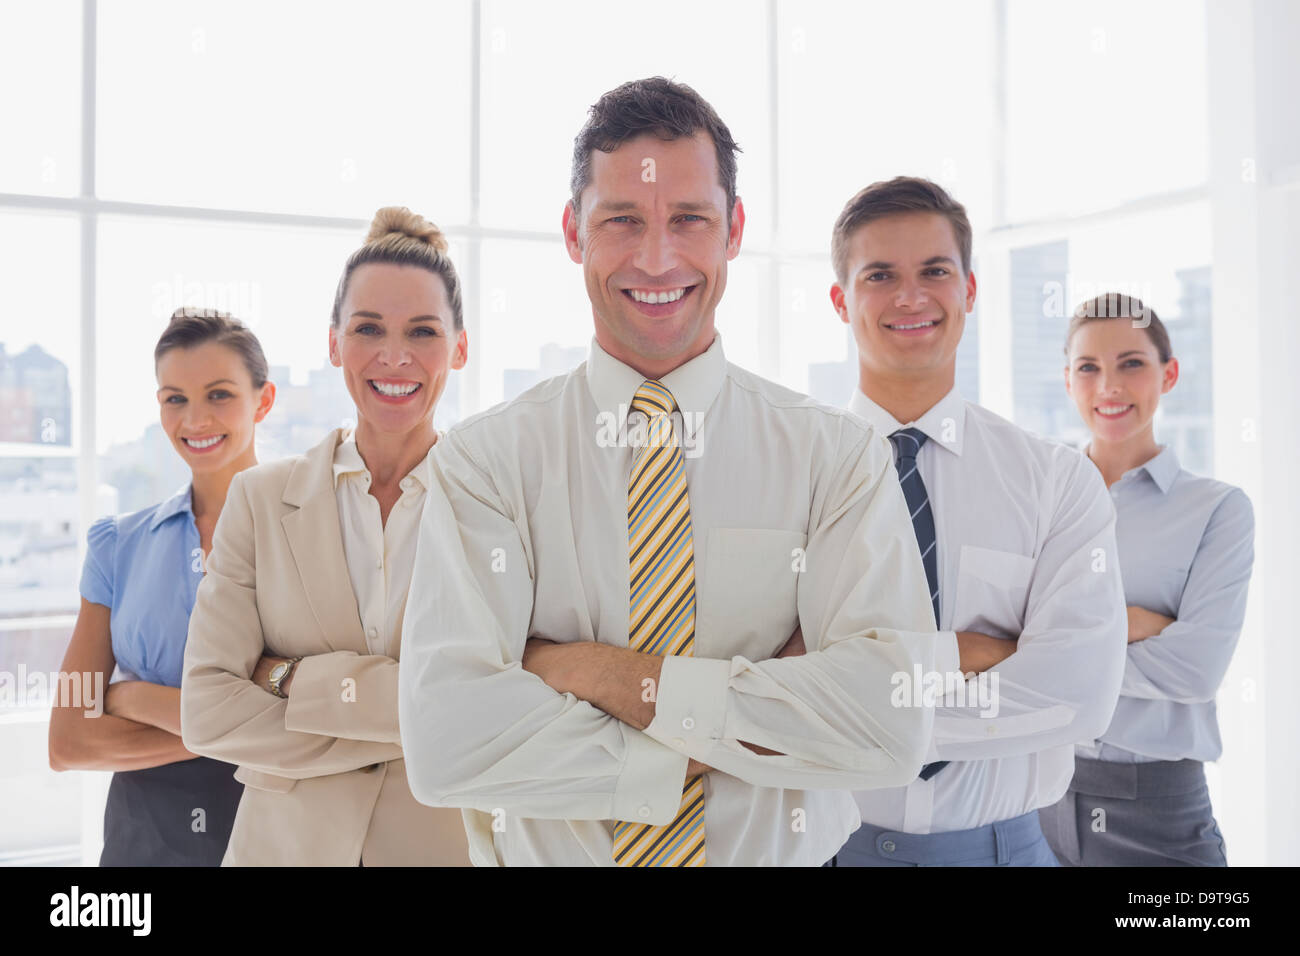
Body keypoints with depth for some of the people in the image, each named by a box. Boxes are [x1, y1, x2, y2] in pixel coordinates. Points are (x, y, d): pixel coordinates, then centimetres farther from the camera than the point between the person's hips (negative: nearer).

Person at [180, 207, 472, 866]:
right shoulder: (260, 498, -3)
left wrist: (296, 680, -15)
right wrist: (413, 723, -16)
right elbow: (206, 713, -9)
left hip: (449, 839, -1)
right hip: (287, 840, 1)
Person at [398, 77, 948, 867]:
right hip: (546, 855, 0)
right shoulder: (484, 460, -11)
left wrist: (615, 675, -23)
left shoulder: (838, 455, -9)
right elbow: (446, 742, -22)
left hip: (782, 853, 1)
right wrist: (746, 725, -22)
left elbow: (894, 722, -21)